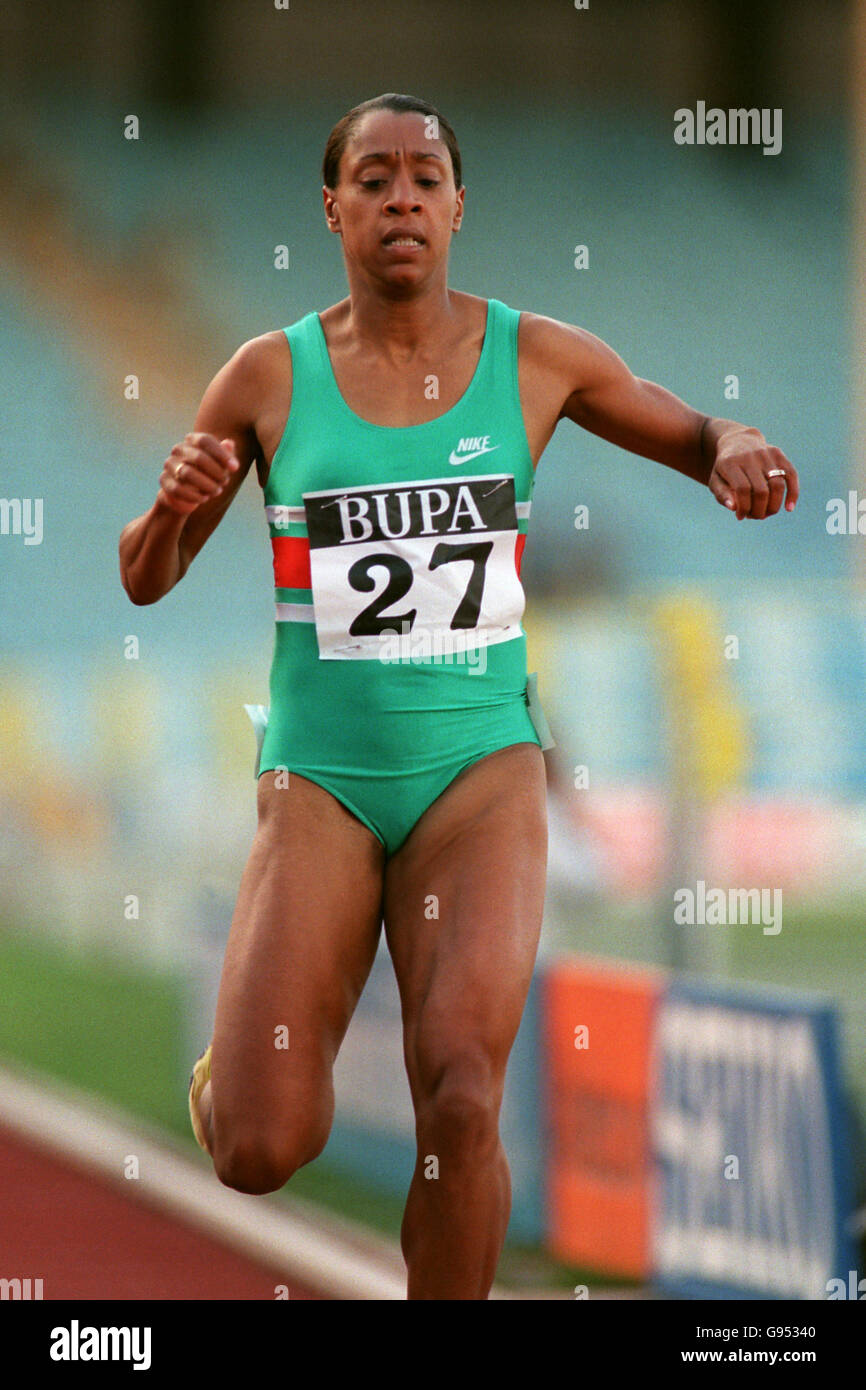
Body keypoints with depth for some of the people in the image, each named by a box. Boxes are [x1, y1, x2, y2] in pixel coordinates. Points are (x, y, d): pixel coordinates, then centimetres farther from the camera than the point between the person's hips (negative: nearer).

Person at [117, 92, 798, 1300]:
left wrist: (737, 452, -9)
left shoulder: (535, 357, 1)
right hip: (322, 777, 0)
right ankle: (239, 1062, 28)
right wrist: (175, 504, -17)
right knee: (258, 1156, -10)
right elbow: (145, 579, 7)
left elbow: (697, 439, 16)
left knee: (460, 1096, -22)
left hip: (481, 762, 0)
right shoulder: (270, 375, 0)